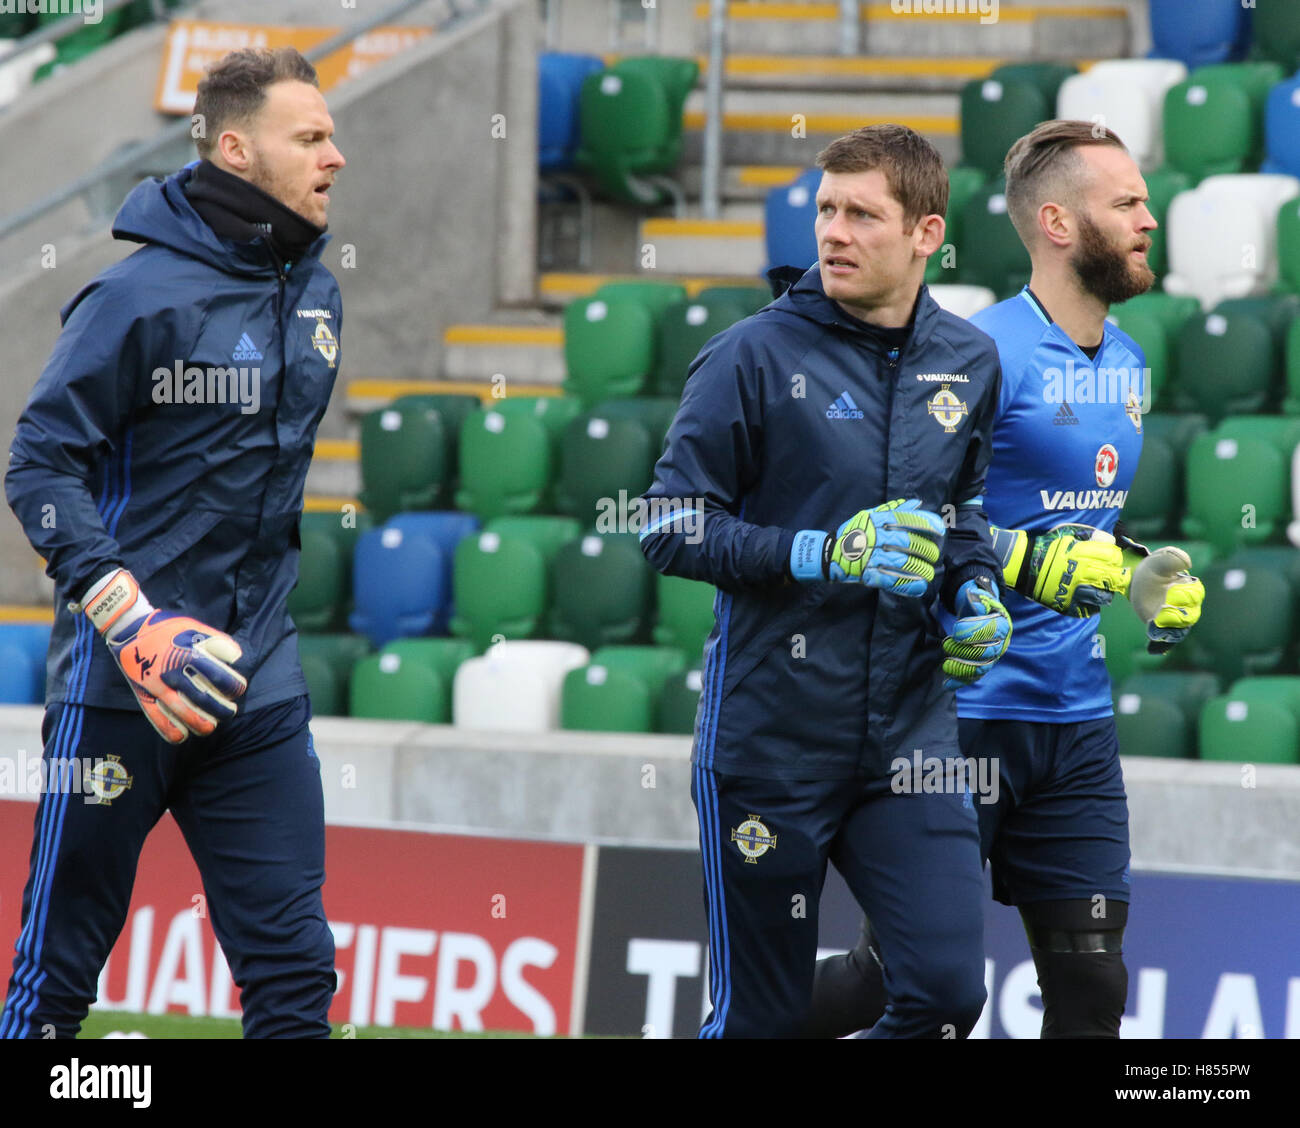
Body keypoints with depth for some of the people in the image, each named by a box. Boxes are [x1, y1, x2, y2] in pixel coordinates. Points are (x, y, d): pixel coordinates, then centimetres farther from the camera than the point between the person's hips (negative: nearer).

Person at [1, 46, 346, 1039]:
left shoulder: (317, 298, 9)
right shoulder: (143, 295, -12)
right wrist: (130, 618, -23)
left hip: (260, 687, 6)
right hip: (122, 686, -6)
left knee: (296, 974, 1)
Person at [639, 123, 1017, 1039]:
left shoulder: (968, 363, 7)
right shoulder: (756, 356, -8)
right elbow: (671, 529, -9)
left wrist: (975, 591, 4)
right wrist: (823, 554, -20)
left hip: (910, 733, 4)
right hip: (771, 737, -4)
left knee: (950, 989, -7)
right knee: (761, 1017, 3)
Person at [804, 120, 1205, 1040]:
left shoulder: (1126, 362, 13)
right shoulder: (984, 353, -13)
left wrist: (1145, 576, 9)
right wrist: (1033, 559, -25)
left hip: (1077, 722, 7)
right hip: (964, 713, -7)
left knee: (1092, 981, 2)